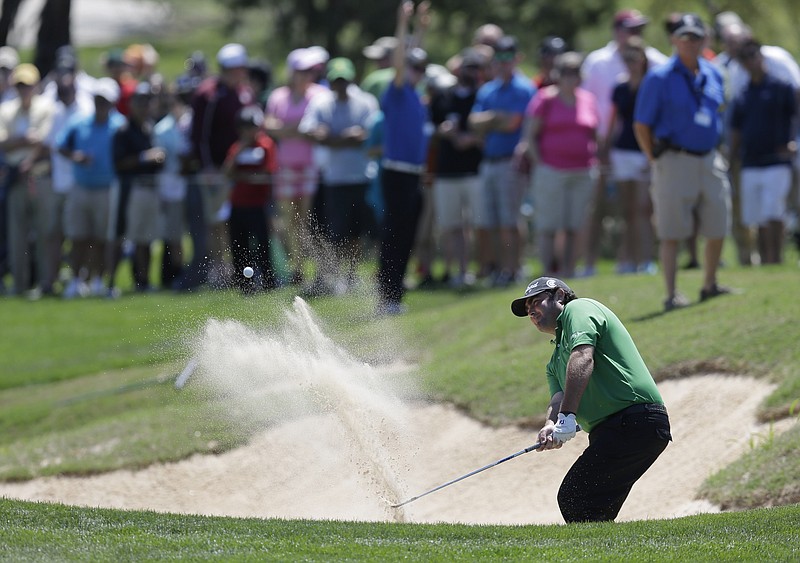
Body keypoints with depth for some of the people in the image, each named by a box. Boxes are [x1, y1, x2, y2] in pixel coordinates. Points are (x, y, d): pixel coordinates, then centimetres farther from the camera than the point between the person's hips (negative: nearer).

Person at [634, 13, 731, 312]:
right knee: (672, 232, -6)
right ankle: (671, 295, -6)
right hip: (675, 161, -6)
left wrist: (713, 152, 17)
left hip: (709, 160, 6)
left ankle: (709, 286, 27)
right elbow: (641, 125, -4)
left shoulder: (712, 74, 11)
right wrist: (657, 162, -4)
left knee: (717, 228, 10)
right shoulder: (659, 77, -6)